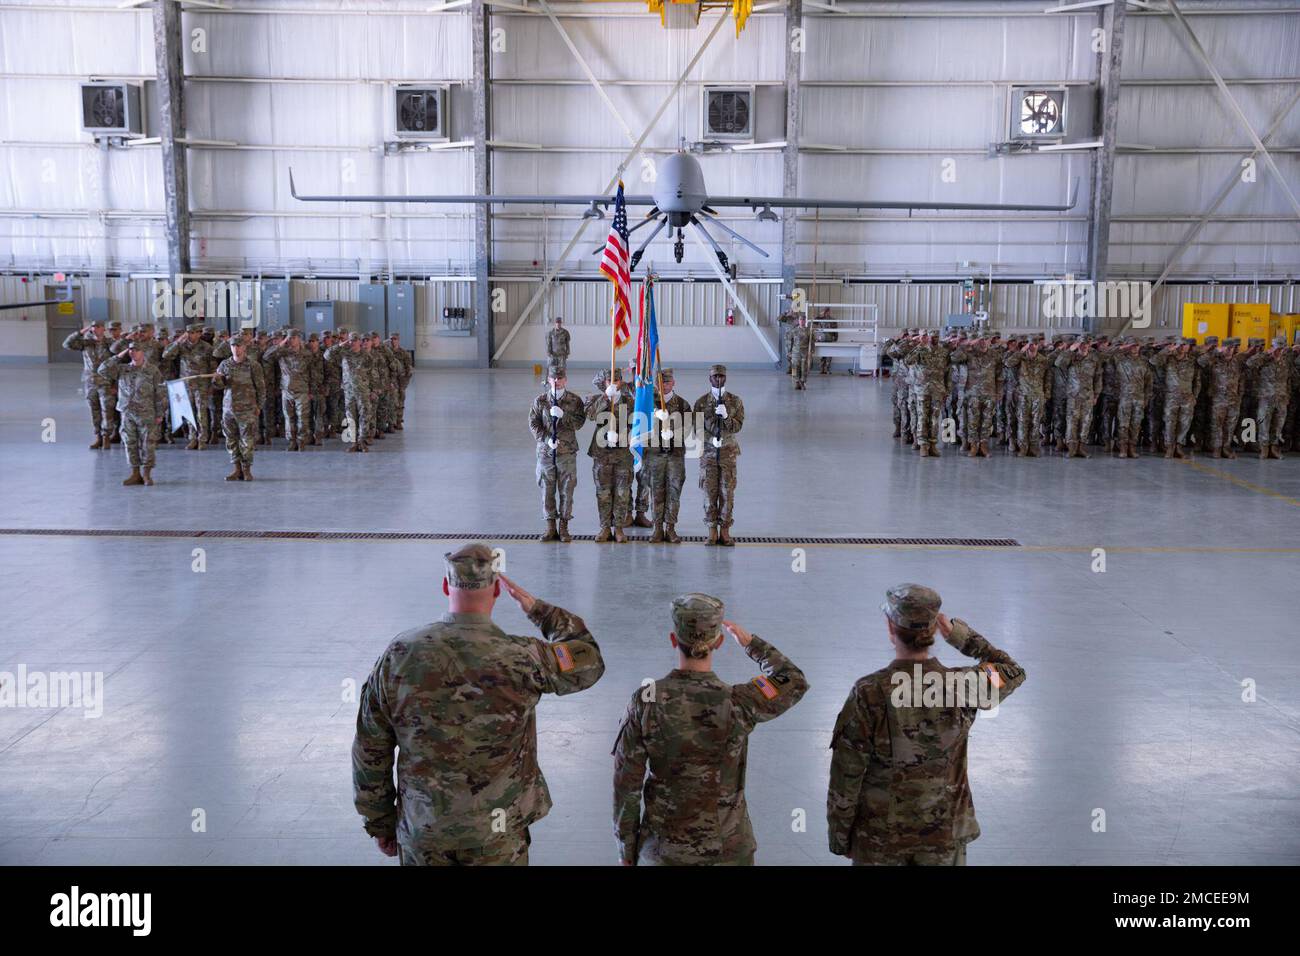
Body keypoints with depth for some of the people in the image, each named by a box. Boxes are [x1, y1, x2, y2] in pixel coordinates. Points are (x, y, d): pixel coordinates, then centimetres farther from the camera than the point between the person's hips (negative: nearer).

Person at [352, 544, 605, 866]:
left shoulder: (399, 655, -11)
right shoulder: (522, 659, -18)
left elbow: (370, 752, -3)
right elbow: (589, 660, 2)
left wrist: (380, 823, 11)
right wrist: (536, 608, 7)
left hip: (420, 836, 2)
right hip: (496, 838, -2)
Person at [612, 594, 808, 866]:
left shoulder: (644, 702, -15)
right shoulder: (738, 703, -19)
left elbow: (626, 783, -9)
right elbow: (795, 684, 2)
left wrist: (626, 849, 4)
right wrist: (750, 643, 14)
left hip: (665, 847, 1)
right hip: (725, 849, -1)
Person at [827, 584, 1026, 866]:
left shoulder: (868, 694, -19)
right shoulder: (962, 687, -12)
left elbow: (846, 774, -13)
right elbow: (1014, 673, 10)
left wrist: (838, 836, 1)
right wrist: (964, 638, 4)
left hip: (879, 836, -2)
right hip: (944, 833, 2)